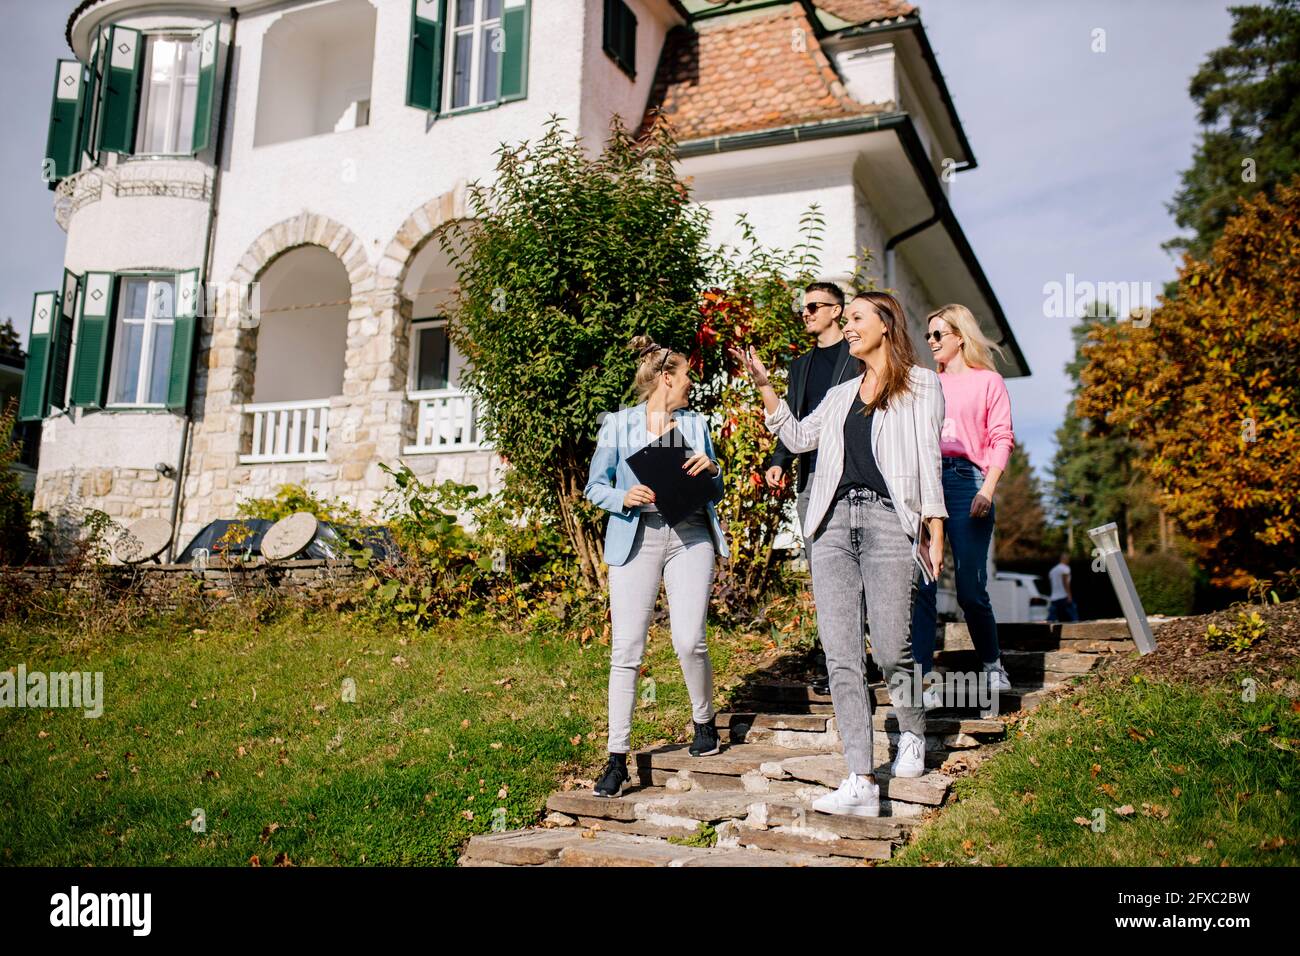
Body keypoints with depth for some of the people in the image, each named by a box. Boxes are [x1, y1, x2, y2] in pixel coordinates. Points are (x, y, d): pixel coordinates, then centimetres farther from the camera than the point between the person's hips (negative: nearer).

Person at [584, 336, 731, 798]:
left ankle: (704, 720, 21)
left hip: (690, 535, 2)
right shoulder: (618, 424, 8)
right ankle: (617, 757, -1)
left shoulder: (695, 423, 17)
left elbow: (715, 491, 20)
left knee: (689, 641, -8)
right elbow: (595, 487, 6)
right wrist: (624, 497, -14)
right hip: (636, 537, -2)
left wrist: (712, 469, -2)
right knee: (626, 648, -7)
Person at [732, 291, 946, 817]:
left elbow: (927, 457, 4)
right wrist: (763, 385, 18)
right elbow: (799, 437, 24)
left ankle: (913, 734, 27)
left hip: (886, 518, -4)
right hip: (834, 521, 5)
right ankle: (862, 783, -6)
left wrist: (935, 530, -2)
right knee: (840, 653, -6)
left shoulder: (920, 384, 10)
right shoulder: (841, 394, 24)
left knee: (890, 649, -6)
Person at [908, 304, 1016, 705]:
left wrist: (987, 490, -12)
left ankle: (992, 664, 24)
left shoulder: (988, 381, 9)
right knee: (919, 585, -7)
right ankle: (924, 683, -4)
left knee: (970, 589, -2)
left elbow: (1001, 439, 0)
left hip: (966, 480, -4)